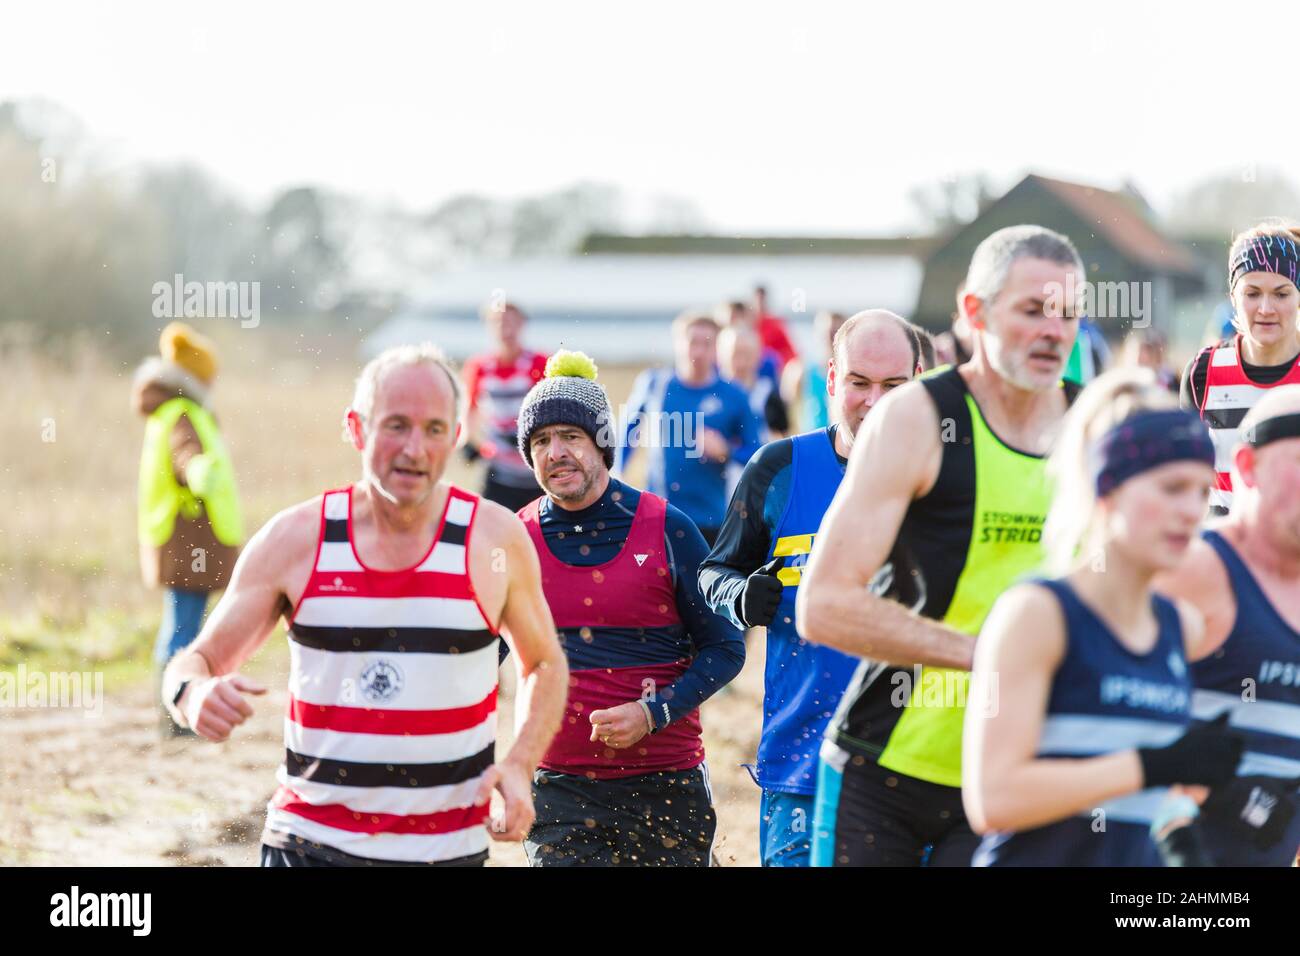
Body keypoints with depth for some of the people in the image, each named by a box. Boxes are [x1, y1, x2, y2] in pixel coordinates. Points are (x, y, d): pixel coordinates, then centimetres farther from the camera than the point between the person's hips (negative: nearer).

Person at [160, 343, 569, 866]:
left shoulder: (495, 539, -1)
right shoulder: (294, 539, -2)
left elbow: (544, 664, 13)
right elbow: (198, 662, 2)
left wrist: (519, 766, -4)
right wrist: (194, 695, -22)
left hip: (449, 847, 0)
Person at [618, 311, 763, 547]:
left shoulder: (733, 397, -1)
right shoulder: (653, 383, 2)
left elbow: (755, 453, 4)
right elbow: (629, 428, 17)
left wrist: (725, 451, -14)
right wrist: (616, 472, 12)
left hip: (709, 518, -1)